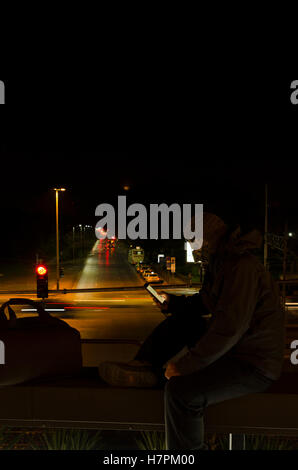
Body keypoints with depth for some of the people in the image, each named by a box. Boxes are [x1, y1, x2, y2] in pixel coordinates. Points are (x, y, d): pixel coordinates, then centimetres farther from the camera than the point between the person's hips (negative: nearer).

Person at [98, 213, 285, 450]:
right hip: (233, 345, 10)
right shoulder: (222, 261, 5)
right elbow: (208, 302, 19)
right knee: (181, 318, 10)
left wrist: (184, 365, -24)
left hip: (253, 365, -10)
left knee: (181, 390, -26)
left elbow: (229, 329, -30)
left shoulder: (242, 268, -24)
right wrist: (179, 302, 2)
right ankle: (145, 368, 0)